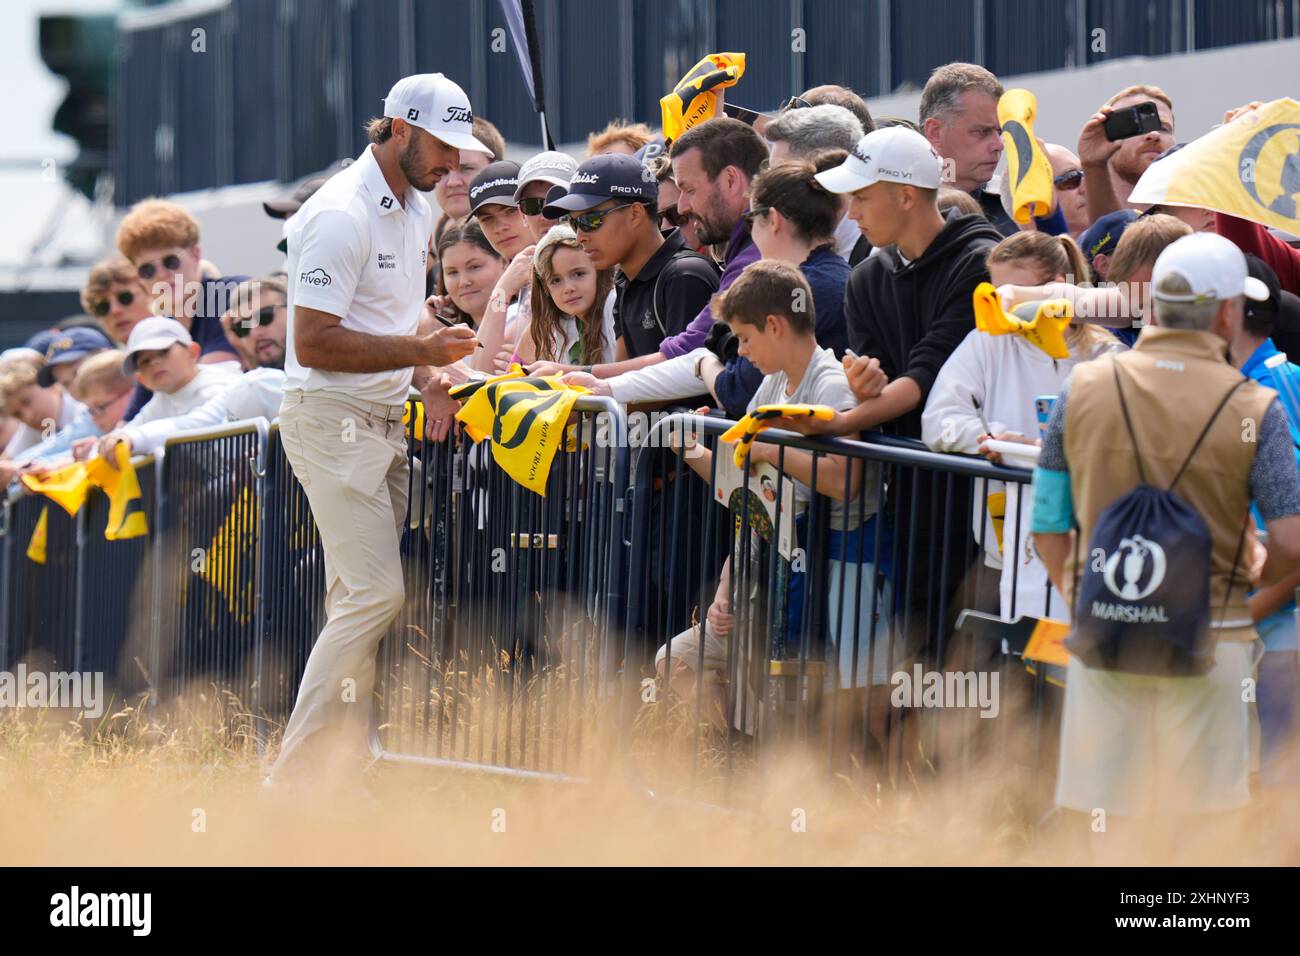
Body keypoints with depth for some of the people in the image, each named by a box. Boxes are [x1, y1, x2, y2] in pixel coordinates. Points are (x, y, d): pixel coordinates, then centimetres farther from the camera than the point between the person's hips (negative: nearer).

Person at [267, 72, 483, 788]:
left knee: (359, 600, 8)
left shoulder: (416, 212, 14)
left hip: (386, 422, 9)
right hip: (332, 423, -9)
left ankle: (343, 763, 11)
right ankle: (294, 773, -12)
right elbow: (314, 343, -20)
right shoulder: (342, 214, -16)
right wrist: (420, 351, -21)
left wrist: (429, 379, 9)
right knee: (375, 593, -15)